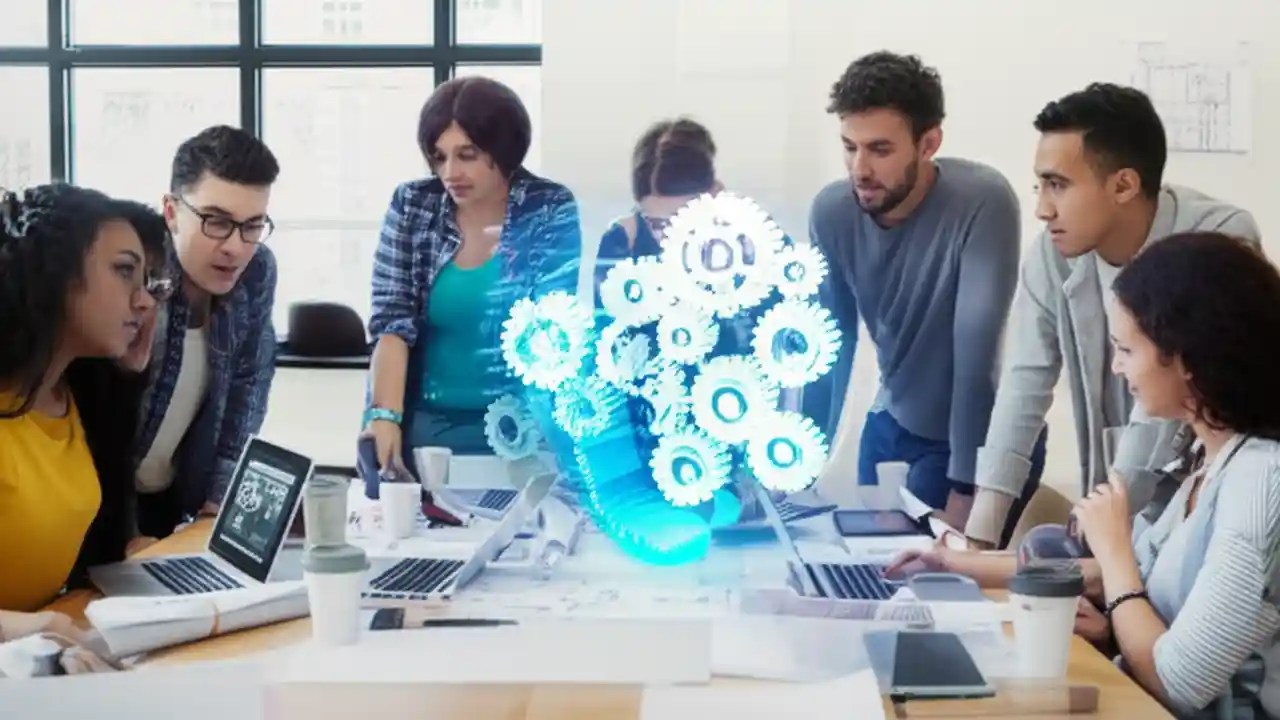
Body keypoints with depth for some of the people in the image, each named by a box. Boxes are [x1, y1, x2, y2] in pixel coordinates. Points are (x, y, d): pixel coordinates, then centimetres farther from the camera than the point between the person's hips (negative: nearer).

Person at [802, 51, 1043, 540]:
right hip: (893, 426, 5)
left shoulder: (982, 202, -29)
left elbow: (977, 351, -31)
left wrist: (964, 490, -32)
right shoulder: (832, 212, -13)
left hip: (985, 438, -5)